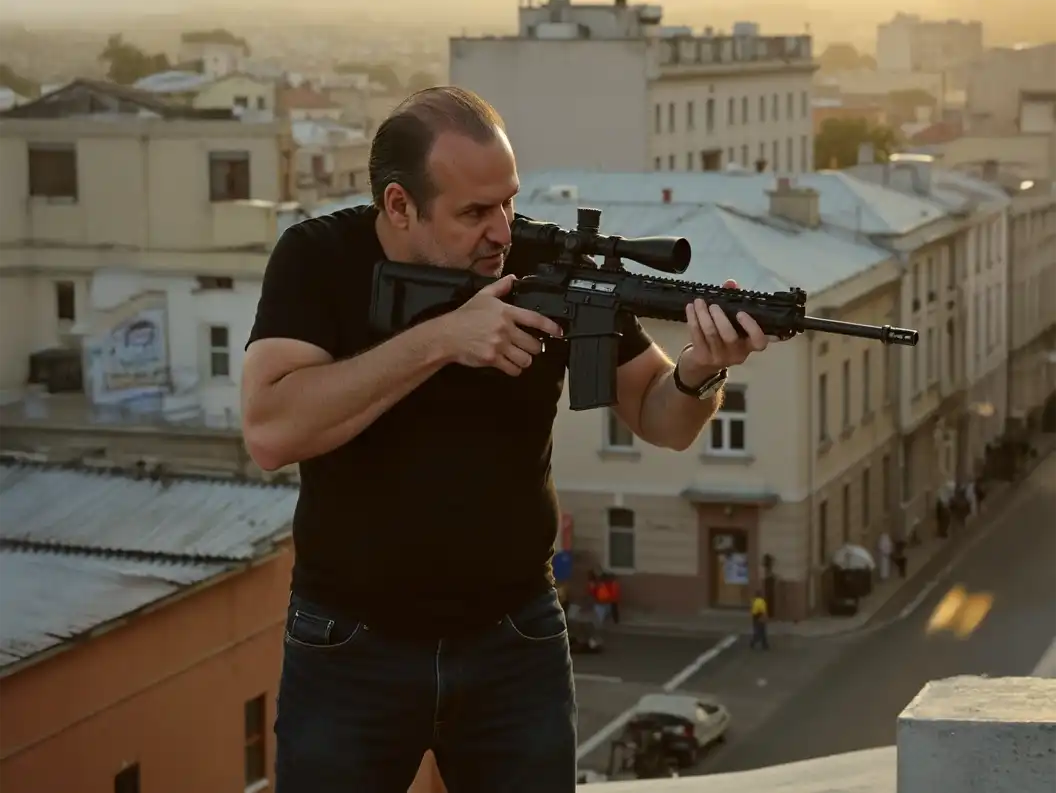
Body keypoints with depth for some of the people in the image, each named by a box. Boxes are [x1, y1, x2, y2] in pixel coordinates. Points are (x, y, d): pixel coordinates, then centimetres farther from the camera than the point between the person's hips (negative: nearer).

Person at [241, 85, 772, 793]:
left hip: (517, 646, 1)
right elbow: (270, 430, -24)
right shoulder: (319, 259, -10)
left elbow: (660, 420, 1)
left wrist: (701, 372, -23)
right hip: (348, 649, -1)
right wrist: (440, 340, -28)